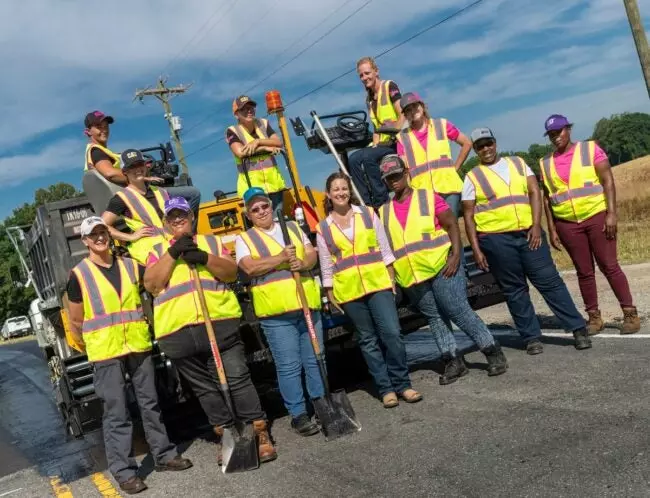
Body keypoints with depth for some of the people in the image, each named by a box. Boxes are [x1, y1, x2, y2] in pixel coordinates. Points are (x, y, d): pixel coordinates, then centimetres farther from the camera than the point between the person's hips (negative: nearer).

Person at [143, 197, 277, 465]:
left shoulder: (212, 242, 16)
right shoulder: (158, 251, 15)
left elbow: (232, 272, 4)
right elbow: (151, 285, -1)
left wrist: (205, 258, -12)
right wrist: (172, 254, -8)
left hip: (220, 323, -1)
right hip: (177, 332, 1)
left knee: (237, 378, -4)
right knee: (205, 388, 9)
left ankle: (259, 433, 3)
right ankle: (226, 435, 20)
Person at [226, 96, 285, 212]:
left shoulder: (263, 123, 11)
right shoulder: (232, 131, -3)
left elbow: (278, 142, 0)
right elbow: (240, 152, -20)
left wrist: (258, 141, -15)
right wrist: (265, 147, -12)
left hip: (273, 182, 5)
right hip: (252, 185, -5)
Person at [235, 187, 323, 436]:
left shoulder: (293, 227, 16)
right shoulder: (244, 239, 3)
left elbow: (312, 254, 9)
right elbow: (250, 267, -13)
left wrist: (303, 263, -13)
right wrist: (282, 258, -18)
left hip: (307, 305, 4)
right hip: (276, 312, -4)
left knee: (315, 359, 10)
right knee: (289, 366, -2)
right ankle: (298, 414, 9)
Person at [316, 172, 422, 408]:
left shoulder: (367, 214, 6)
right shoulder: (323, 229, 5)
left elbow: (385, 249, 7)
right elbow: (326, 267, 7)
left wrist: (391, 277, 2)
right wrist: (331, 296, 4)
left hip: (378, 283, 0)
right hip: (348, 291, 0)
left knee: (392, 333, -8)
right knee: (368, 340, 6)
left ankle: (402, 384, 6)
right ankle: (386, 389, 13)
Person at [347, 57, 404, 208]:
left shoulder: (390, 86, -6)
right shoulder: (369, 98, 16)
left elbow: (403, 116, -14)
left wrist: (394, 133, -20)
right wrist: (375, 145, 4)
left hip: (398, 141, -7)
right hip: (383, 143, 7)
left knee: (368, 157, -28)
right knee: (354, 159, -14)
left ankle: (381, 201, -20)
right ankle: (366, 202, -11)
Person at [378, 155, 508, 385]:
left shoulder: (428, 197, 2)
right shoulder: (384, 211, 12)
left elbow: (452, 225, -2)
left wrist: (456, 256, -13)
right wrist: (390, 274, 4)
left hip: (440, 267, -4)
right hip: (411, 278, 4)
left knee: (460, 312, -5)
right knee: (434, 318, 7)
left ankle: (494, 353, 8)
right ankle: (454, 361, 16)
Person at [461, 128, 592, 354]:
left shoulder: (518, 163, 12)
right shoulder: (472, 177, 5)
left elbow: (534, 192, 4)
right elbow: (468, 216, 2)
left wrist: (536, 225, -10)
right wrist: (476, 249, -6)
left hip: (528, 233, 1)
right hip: (496, 240, -1)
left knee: (550, 281, 1)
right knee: (515, 290, 5)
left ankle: (578, 329, 9)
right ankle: (532, 338, 14)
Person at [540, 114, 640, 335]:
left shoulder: (590, 149, 0)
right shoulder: (546, 163, 8)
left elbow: (608, 181, -5)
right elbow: (547, 198, 9)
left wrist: (611, 214, -13)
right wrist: (552, 229, 5)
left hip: (597, 216, -3)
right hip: (568, 224, 3)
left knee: (610, 266, -3)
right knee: (584, 272, 7)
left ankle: (630, 314, 6)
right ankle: (594, 317, 14)